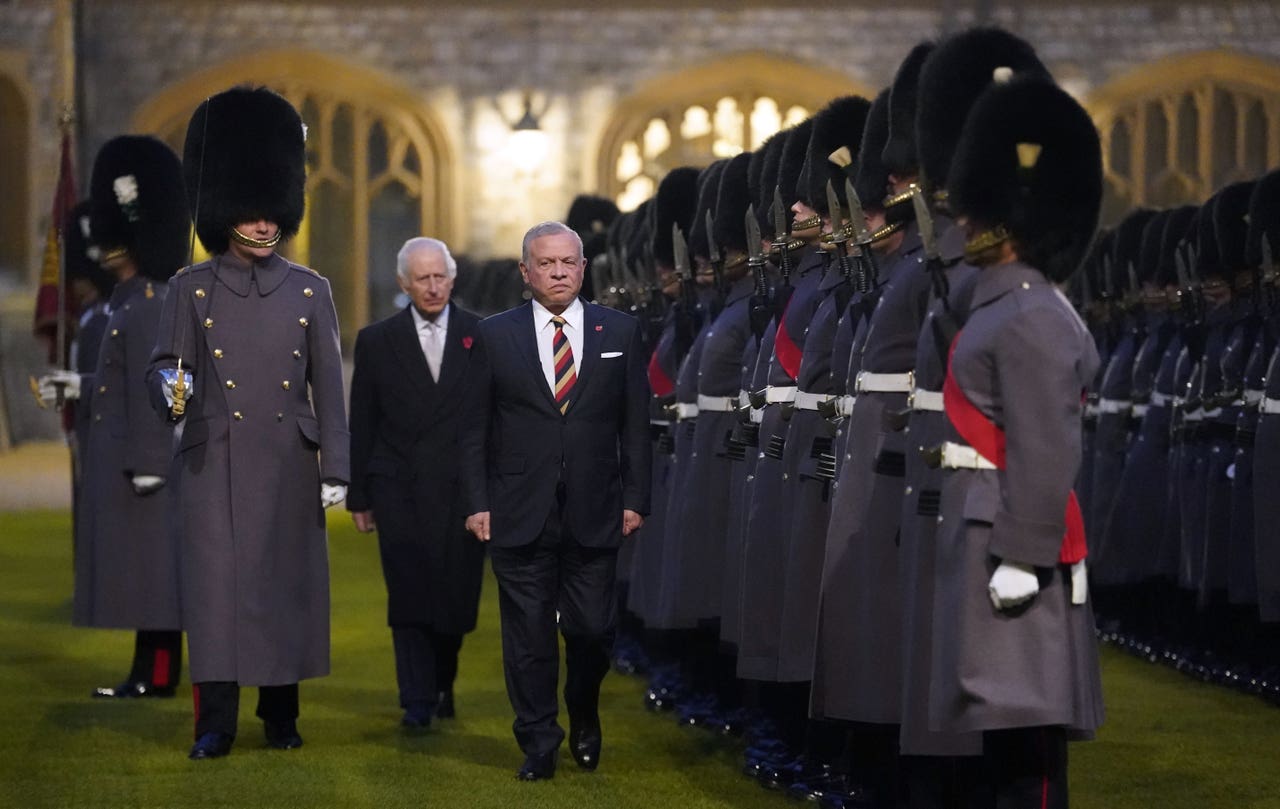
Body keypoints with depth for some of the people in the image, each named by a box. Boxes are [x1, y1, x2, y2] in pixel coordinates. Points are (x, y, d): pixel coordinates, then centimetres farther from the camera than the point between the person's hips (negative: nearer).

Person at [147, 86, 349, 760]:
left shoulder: (310, 292, 6)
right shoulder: (192, 289, 2)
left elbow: (329, 386, 6)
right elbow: (164, 366, 1)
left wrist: (335, 470, 2)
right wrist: (170, 388, -23)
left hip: (289, 463, 1)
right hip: (215, 461, -1)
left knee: (287, 583, 4)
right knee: (215, 582, -5)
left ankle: (280, 715, 15)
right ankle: (215, 723, -3)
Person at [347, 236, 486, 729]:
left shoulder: (483, 336, 5)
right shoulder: (377, 341, 6)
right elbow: (361, 425, 8)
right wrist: (358, 496, 5)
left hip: (464, 488, 0)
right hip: (400, 489, 0)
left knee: (457, 595, 2)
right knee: (409, 596, -3)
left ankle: (442, 682, 27)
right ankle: (418, 702, 2)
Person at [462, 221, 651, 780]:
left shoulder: (620, 332, 6)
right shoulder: (496, 335, 4)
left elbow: (634, 424, 7)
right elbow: (475, 428, 5)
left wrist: (634, 499, 1)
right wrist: (477, 503, -2)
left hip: (595, 516, 1)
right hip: (519, 517, 0)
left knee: (592, 629, 1)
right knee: (528, 635, 2)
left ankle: (584, 720, 28)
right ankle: (538, 745, 12)